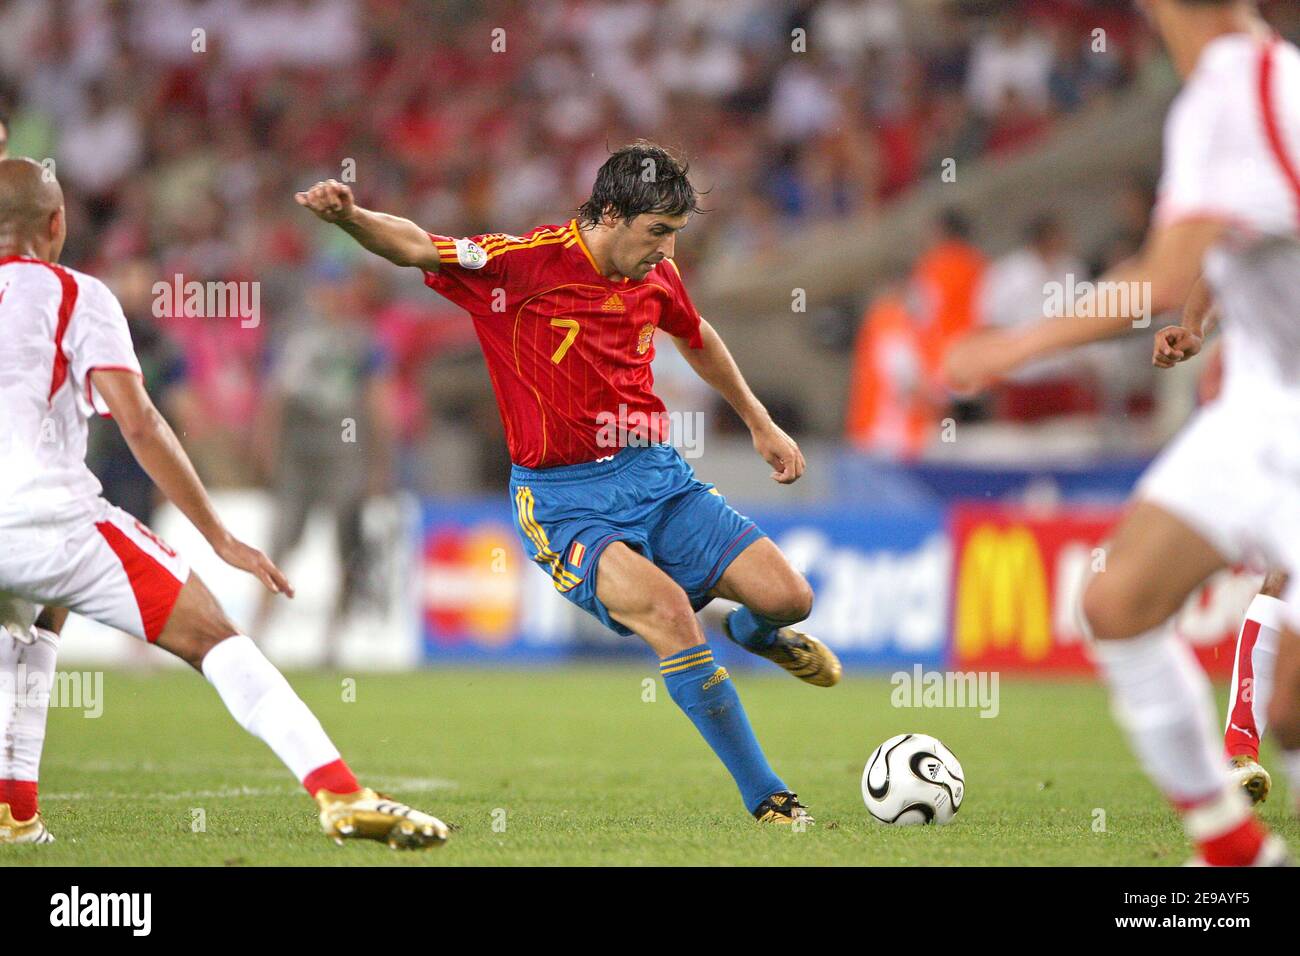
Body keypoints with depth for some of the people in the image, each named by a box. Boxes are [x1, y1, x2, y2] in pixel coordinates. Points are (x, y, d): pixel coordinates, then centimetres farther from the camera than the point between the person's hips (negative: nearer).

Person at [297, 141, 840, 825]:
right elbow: (417, 247, -23)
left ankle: (754, 633, 39)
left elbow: (695, 337, 25)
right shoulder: (527, 262, -15)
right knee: (668, 610, -29)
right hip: (565, 502, -6)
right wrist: (352, 217, -44)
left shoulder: (654, 274, 4)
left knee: (789, 597, -3)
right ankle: (765, 798, -17)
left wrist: (760, 424, 32)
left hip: (656, 475, 6)